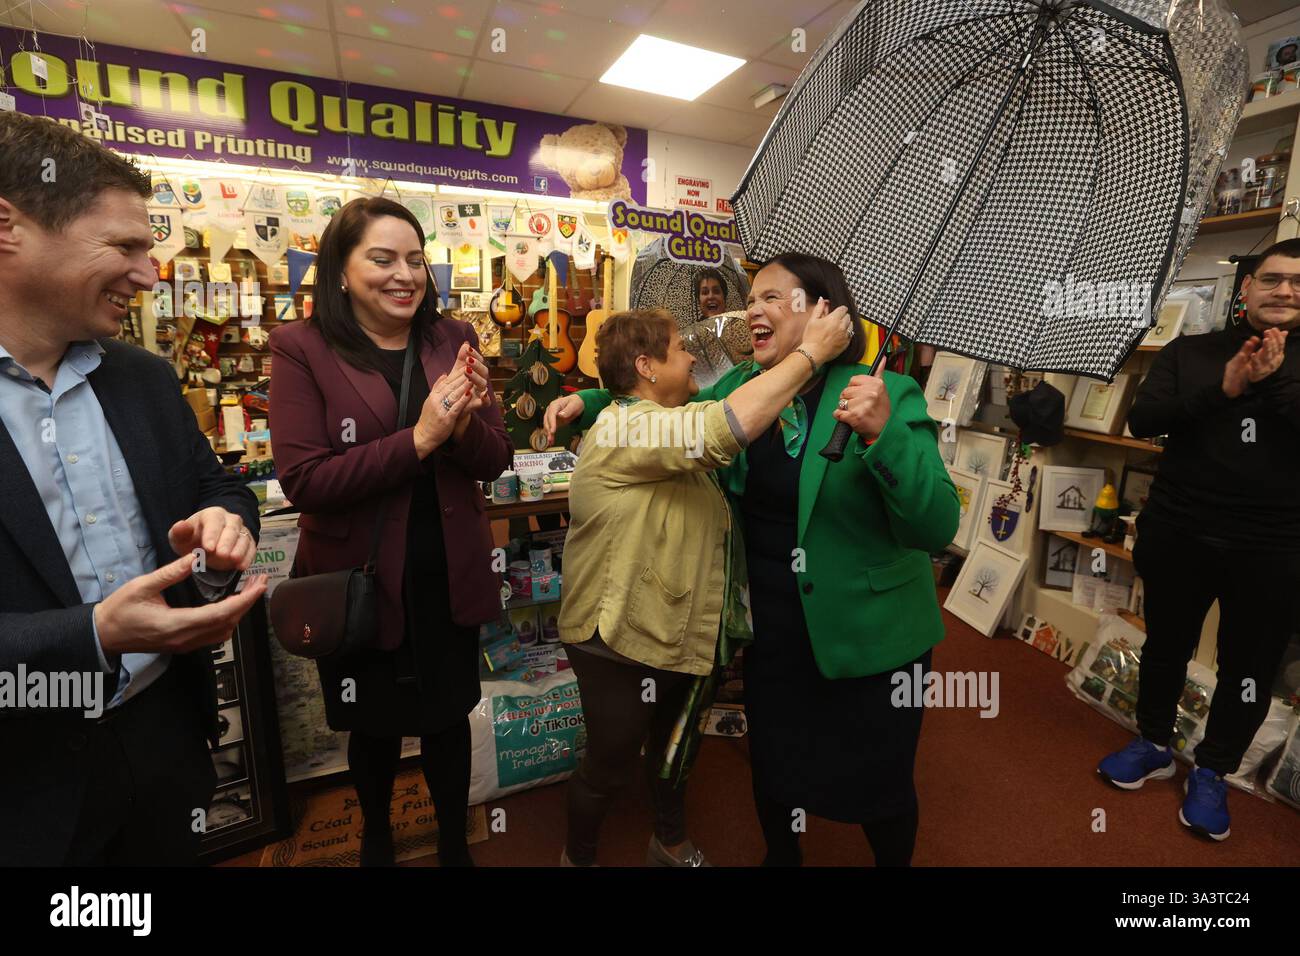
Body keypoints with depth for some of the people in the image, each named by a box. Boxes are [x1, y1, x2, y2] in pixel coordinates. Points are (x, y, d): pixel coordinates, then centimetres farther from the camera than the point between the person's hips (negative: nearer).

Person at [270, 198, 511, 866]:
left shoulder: (453, 341, 0)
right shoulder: (301, 348, -9)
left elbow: (494, 461, -2)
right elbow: (303, 480, -17)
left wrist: (463, 426, -23)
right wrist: (418, 438, -26)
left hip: (448, 579, 2)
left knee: (449, 720, 19)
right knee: (375, 729, 21)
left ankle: (454, 844, 47)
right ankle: (375, 837, 54)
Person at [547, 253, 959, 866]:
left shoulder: (890, 396, -16)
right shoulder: (740, 389, -3)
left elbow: (937, 528, -22)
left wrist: (882, 434, -37)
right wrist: (588, 403, -1)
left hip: (867, 635, -4)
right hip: (772, 632, 4)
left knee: (876, 786, 18)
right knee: (772, 767, 24)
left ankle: (894, 859, 51)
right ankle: (780, 855, 55)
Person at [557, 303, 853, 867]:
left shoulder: (669, 423, 9)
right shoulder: (624, 429, -26)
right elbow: (727, 427, -37)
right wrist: (810, 352, -29)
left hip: (676, 632, 9)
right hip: (619, 644, -9)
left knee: (671, 749, 28)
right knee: (609, 768, 14)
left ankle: (671, 845, 53)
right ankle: (577, 856, 43)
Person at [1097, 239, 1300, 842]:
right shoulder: (1189, 352, 3)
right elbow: (1142, 419, -8)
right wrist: (1223, 389, -19)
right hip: (1179, 535, 0)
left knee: (1250, 668, 11)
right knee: (1165, 646, 15)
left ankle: (1212, 772, 31)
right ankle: (1153, 745, 35)